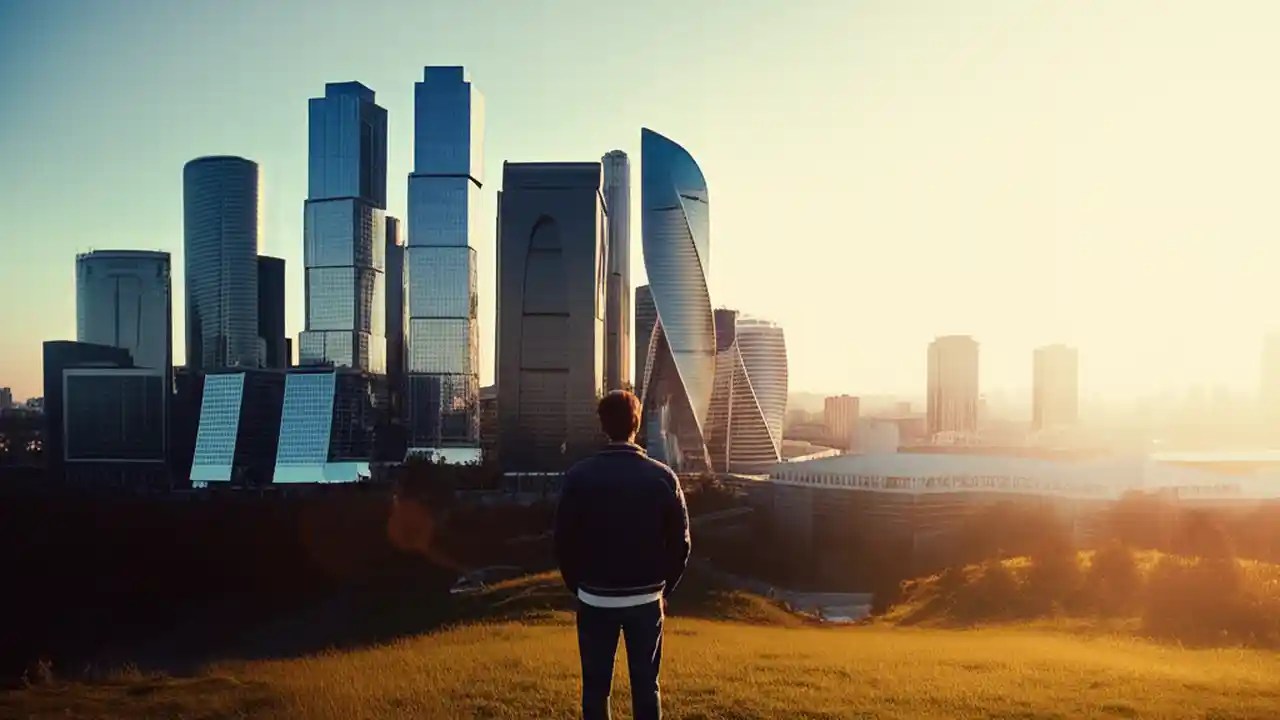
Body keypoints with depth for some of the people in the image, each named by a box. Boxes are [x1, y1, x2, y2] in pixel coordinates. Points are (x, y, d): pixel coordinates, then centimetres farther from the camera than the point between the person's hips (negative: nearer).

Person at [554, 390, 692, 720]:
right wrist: (663, 588, 11)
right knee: (646, 686, 10)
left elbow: (564, 542, -3)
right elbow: (680, 543, -3)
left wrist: (579, 588, 11)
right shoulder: (663, 477, -7)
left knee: (596, 687, 10)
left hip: (596, 600, -1)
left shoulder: (579, 476, -9)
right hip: (646, 600, 1)